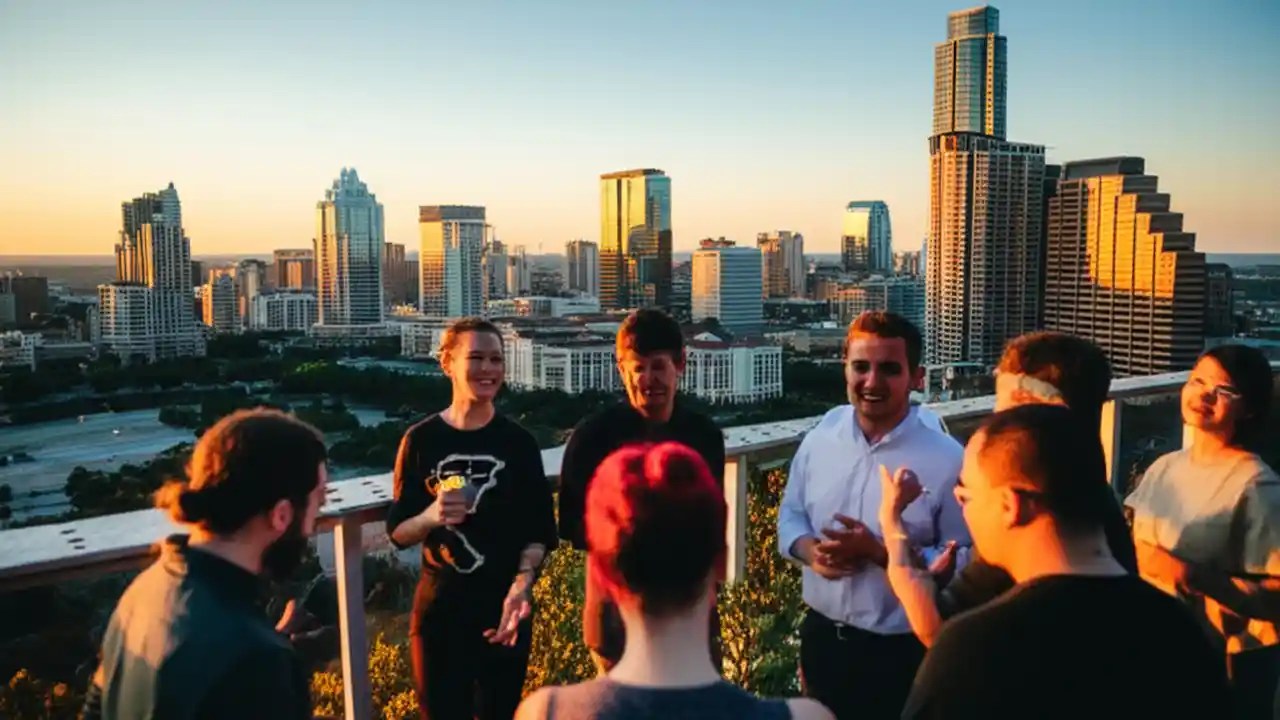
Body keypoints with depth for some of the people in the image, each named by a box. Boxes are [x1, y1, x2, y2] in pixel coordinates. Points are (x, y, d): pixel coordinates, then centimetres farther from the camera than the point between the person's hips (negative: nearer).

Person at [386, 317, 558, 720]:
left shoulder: (518, 442, -3)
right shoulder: (421, 440, -4)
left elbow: (539, 530, -2)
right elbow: (398, 532, -1)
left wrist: (522, 584, -18)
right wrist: (432, 517, -21)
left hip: (504, 606, 0)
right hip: (439, 608, 0)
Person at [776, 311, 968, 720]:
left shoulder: (947, 458, -17)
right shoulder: (821, 435, -3)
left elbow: (962, 562, -14)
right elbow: (790, 514, 8)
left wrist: (878, 552, -23)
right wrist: (810, 550, -13)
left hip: (901, 652, -4)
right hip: (821, 636, 4)